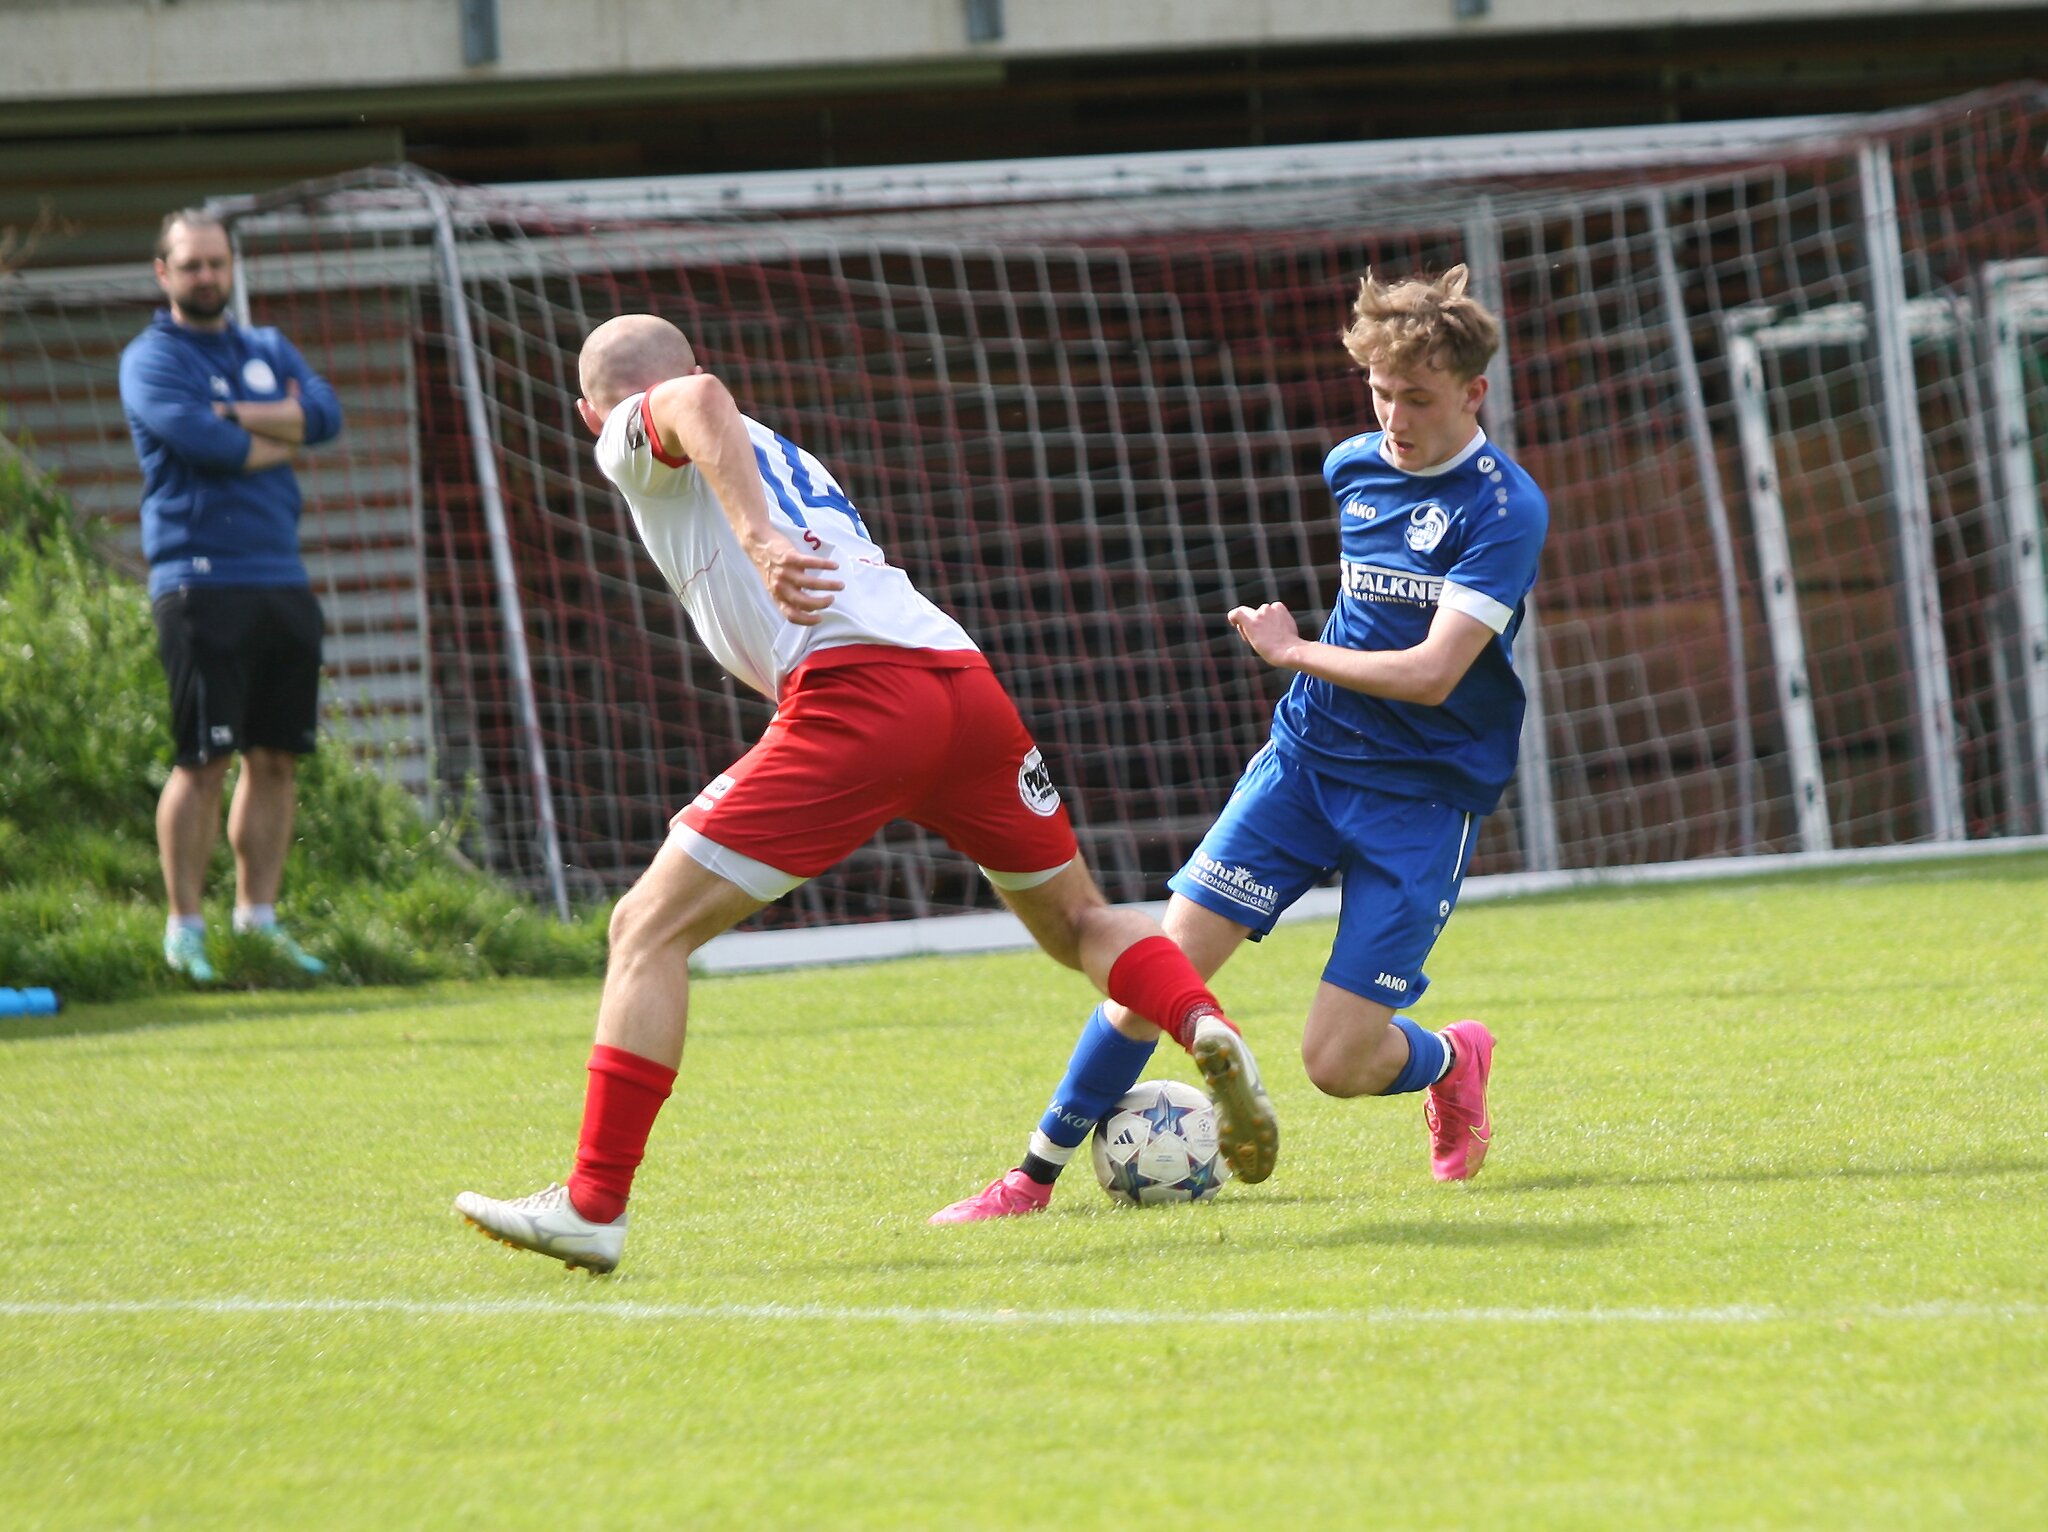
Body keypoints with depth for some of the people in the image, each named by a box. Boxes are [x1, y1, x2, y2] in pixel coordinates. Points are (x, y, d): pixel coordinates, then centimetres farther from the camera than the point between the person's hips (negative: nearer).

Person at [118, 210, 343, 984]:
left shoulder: (269, 350, 18)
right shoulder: (152, 359, -2)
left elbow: (325, 413, -1)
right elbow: (204, 442, -19)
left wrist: (236, 416, -12)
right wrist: (281, 436, -3)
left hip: (283, 582, 6)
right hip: (202, 581, -6)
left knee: (277, 757, 8)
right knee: (203, 760, -8)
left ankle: (259, 917, 16)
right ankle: (185, 926, -2)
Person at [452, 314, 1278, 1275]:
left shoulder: (635, 438, 13)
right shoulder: (788, 457, 36)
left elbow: (697, 401, -10)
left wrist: (757, 540, -23)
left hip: (857, 692, -7)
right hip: (969, 683, 7)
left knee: (649, 931, -2)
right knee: (1076, 919, 26)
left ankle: (594, 1203, -7)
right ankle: (1205, 1027, -1)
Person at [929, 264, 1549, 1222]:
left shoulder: (1505, 511, -16)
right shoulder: (1352, 468, 5)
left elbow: (1430, 674, -23)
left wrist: (1289, 650, -13)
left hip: (1425, 795, -5)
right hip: (1306, 756, 5)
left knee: (1337, 1062, -9)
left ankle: (1451, 1062, 26)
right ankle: (1038, 1174, 1)